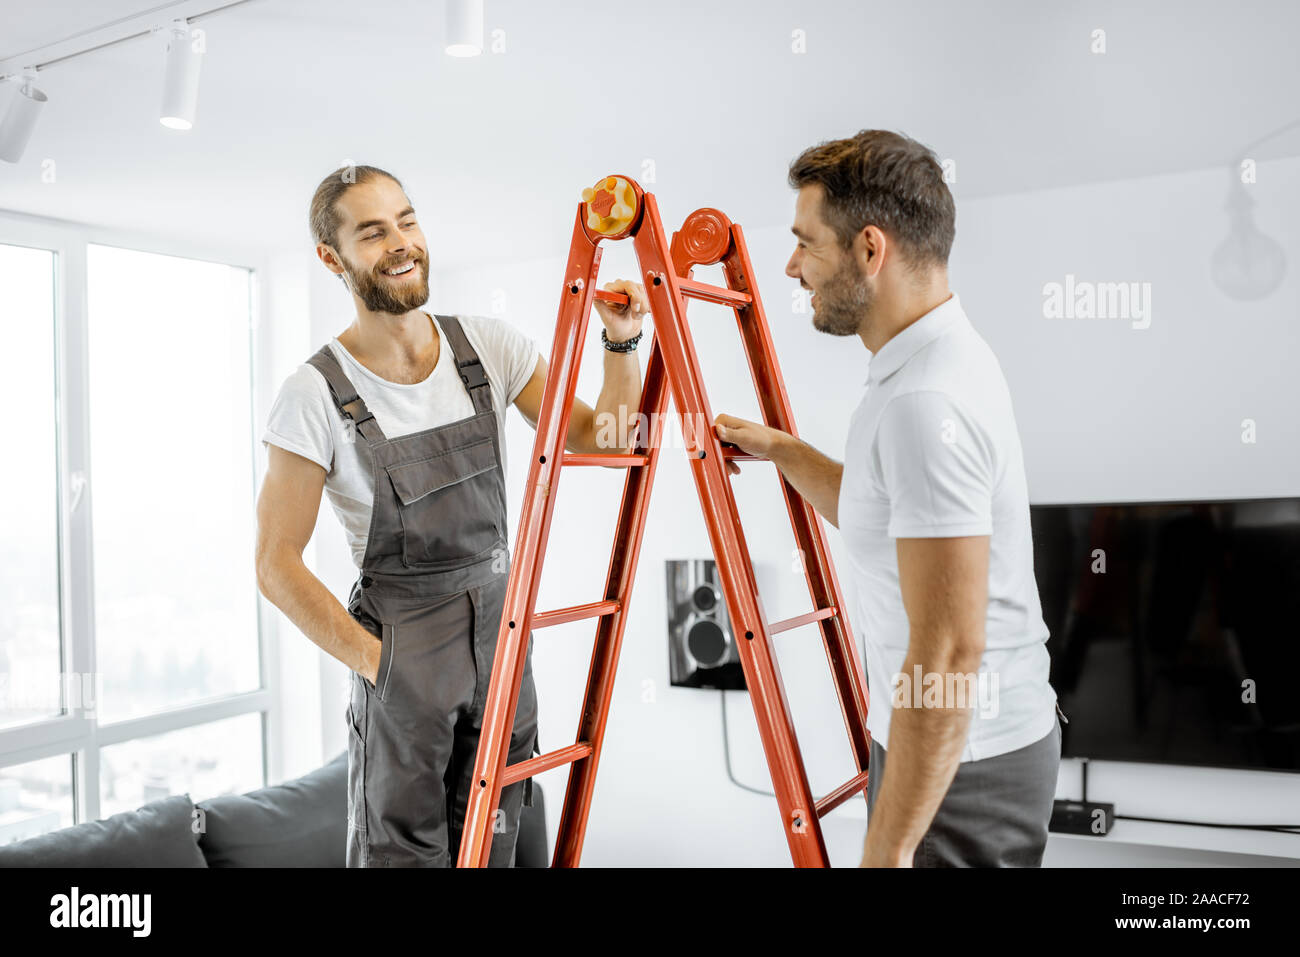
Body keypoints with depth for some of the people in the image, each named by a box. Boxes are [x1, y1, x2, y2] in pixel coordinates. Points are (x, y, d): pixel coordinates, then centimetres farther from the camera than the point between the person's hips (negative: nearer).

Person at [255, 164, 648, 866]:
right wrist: (375, 661, -10)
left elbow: (599, 438, 3)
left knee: (492, 844, 15)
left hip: (501, 624, 4)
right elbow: (277, 566, -10)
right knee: (404, 849, 7)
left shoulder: (489, 345, -1)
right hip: (402, 646, -4)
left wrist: (620, 343, -12)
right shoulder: (315, 394, -14)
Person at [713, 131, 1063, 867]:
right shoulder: (942, 358, 5)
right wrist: (779, 449, 18)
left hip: (959, 758, -10)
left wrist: (886, 849, -24)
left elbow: (949, 651, -29)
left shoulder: (926, 402, -27)